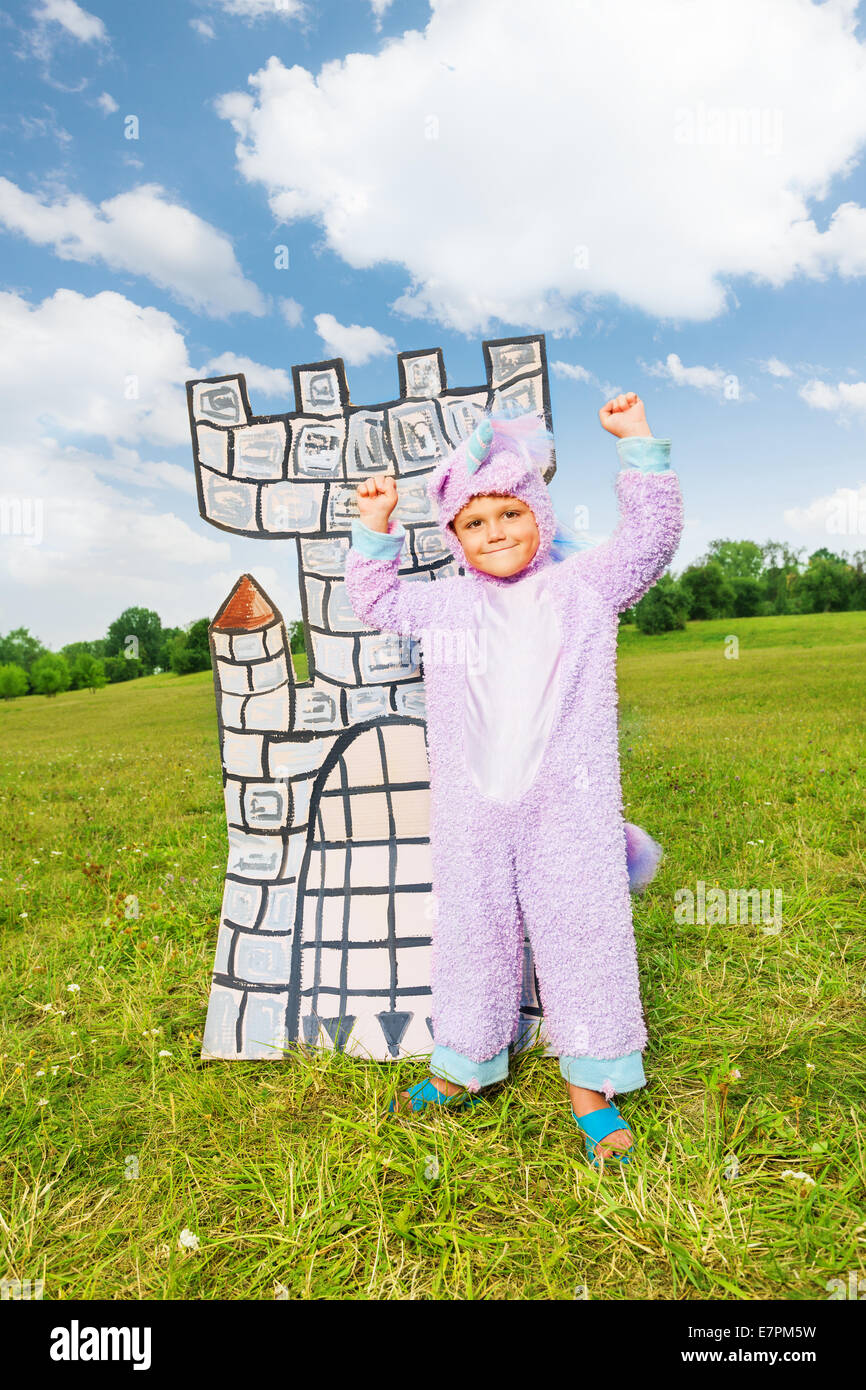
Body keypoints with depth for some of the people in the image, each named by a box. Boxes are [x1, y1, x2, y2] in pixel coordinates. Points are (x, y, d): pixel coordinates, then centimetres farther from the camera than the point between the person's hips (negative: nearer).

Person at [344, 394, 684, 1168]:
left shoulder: (583, 586, 5)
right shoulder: (443, 603, 11)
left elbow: (651, 537, 6)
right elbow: (377, 602, 23)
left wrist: (638, 446, 2)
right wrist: (377, 531, 12)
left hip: (567, 808, -2)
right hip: (470, 813, 2)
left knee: (581, 933, 5)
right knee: (472, 935, 13)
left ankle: (592, 1084, 23)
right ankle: (466, 1068, 34)